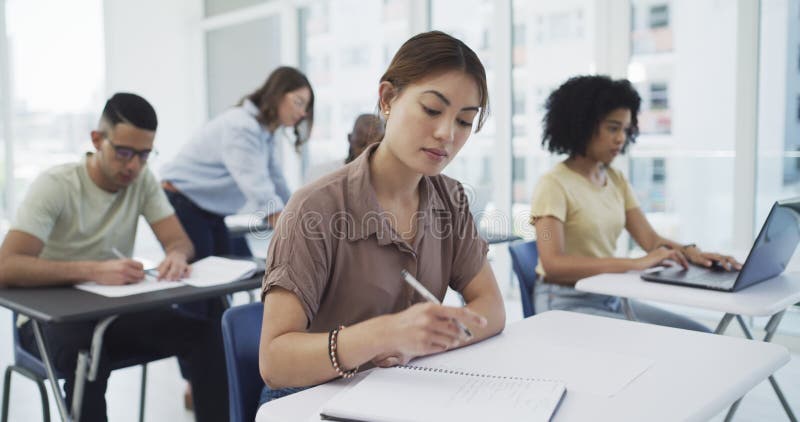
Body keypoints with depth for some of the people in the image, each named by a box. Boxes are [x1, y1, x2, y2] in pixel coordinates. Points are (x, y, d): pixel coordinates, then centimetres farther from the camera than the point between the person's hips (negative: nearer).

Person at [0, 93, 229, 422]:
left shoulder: (143, 181, -3)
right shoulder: (55, 185, -18)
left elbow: (179, 241, -4)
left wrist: (177, 256, -29)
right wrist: (94, 270, -42)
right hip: (51, 318, -4)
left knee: (206, 334, -20)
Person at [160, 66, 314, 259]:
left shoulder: (267, 132, 4)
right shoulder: (242, 127, -25)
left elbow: (275, 183, 6)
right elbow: (259, 189, -34)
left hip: (212, 211, 9)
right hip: (182, 206, -9)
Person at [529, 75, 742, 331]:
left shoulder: (616, 180, 10)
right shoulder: (554, 185, -13)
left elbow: (650, 239, 4)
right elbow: (553, 265, -25)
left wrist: (690, 252, -17)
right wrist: (635, 264, -31)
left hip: (611, 298, 7)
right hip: (566, 304, -7)